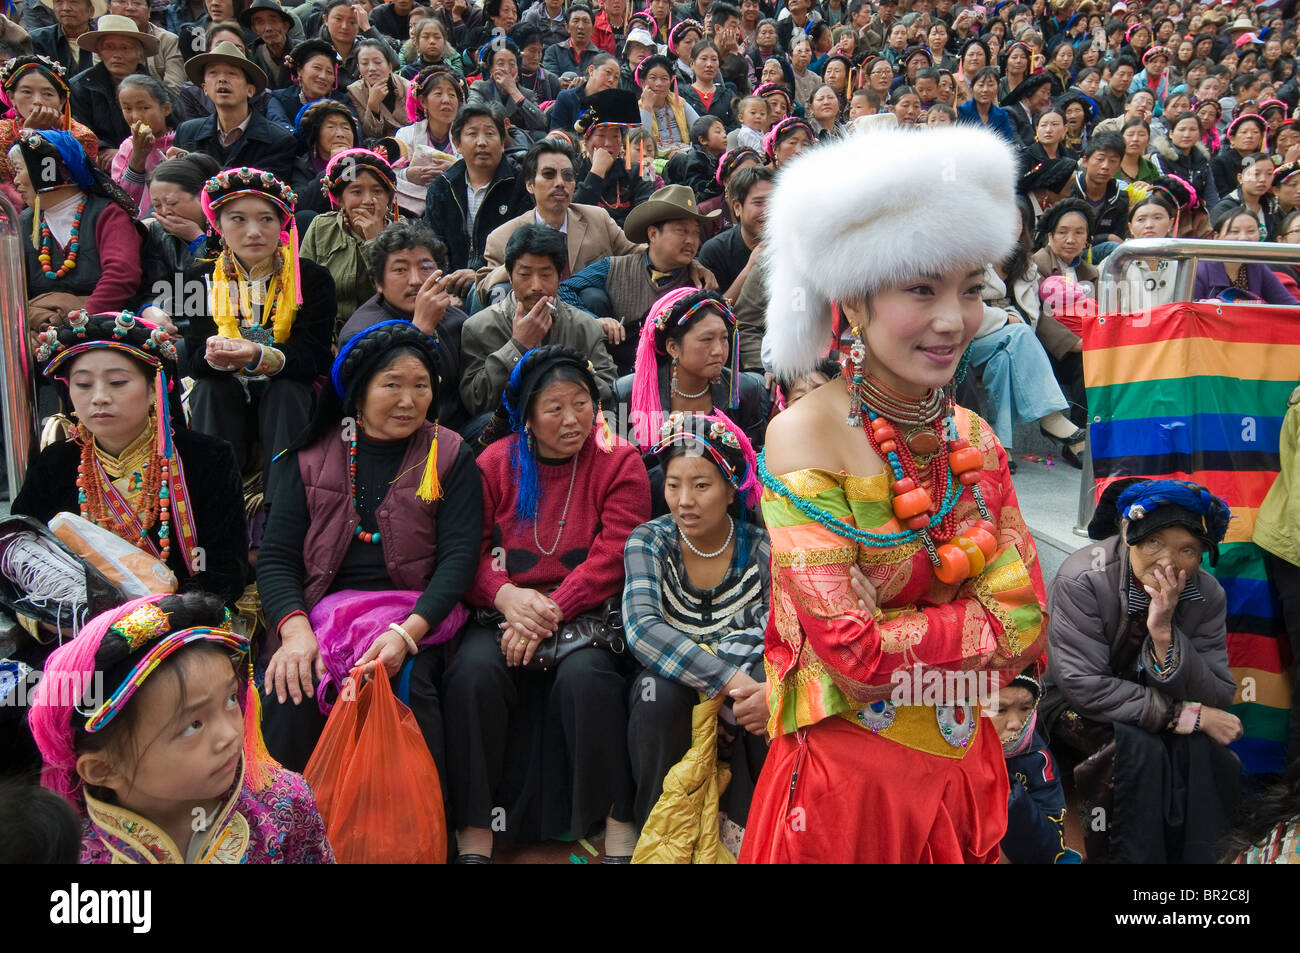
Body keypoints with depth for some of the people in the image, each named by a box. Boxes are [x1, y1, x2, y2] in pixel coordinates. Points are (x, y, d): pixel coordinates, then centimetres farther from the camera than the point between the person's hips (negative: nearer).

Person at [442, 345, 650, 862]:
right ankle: (474, 831, -14)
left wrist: (549, 612, -18)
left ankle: (618, 819, -13)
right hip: (503, 613, 2)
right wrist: (506, 596, -18)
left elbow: (611, 559, -7)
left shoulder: (620, 463, 2)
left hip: (583, 614, -2)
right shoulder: (495, 463, 8)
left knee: (586, 674, -33)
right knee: (473, 671, -28)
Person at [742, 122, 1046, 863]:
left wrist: (899, 639, -16)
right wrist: (976, 625, -12)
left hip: (964, 769, 6)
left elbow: (1026, 623, -5)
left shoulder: (975, 439, 0)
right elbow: (852, 650, -22)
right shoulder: (804, 435, -18)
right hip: (847, 773, -5)